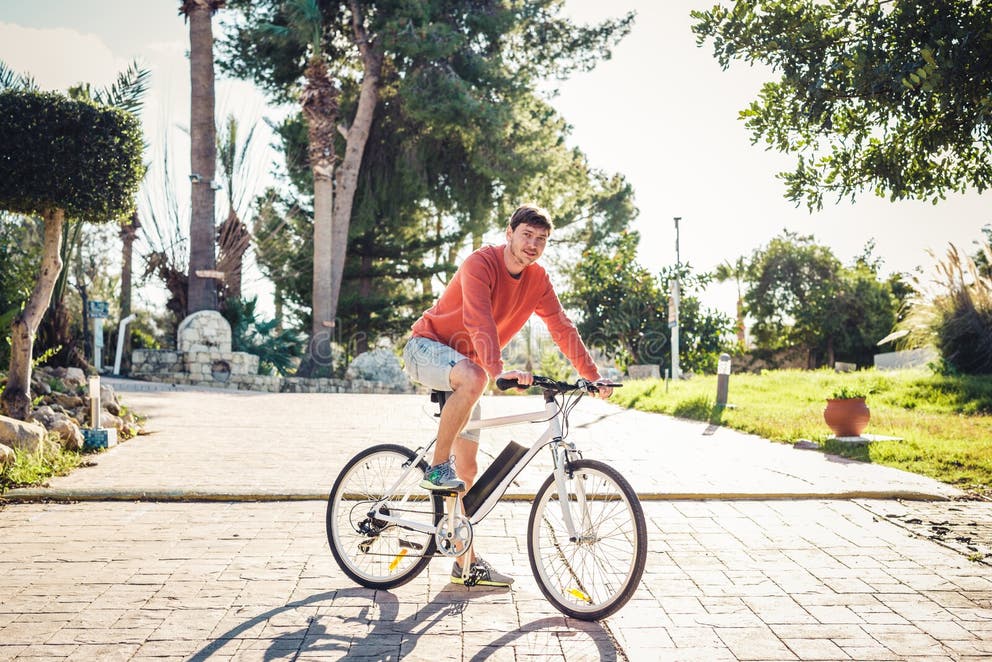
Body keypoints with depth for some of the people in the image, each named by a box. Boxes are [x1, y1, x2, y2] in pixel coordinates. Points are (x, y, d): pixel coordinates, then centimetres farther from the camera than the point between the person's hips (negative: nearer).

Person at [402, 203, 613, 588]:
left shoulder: (537, 280, -2)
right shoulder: (481, 263, -22)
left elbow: (562, 328, -1)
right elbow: (479, 321, -37)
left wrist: (593, 377, -9)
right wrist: (497, 371, -51)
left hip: (466, 362, 7)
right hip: (427, 346, -6)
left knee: (467, 468, 4)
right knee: (473, 378, -42)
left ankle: (466, 564, 11)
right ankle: (437, 467, -24)